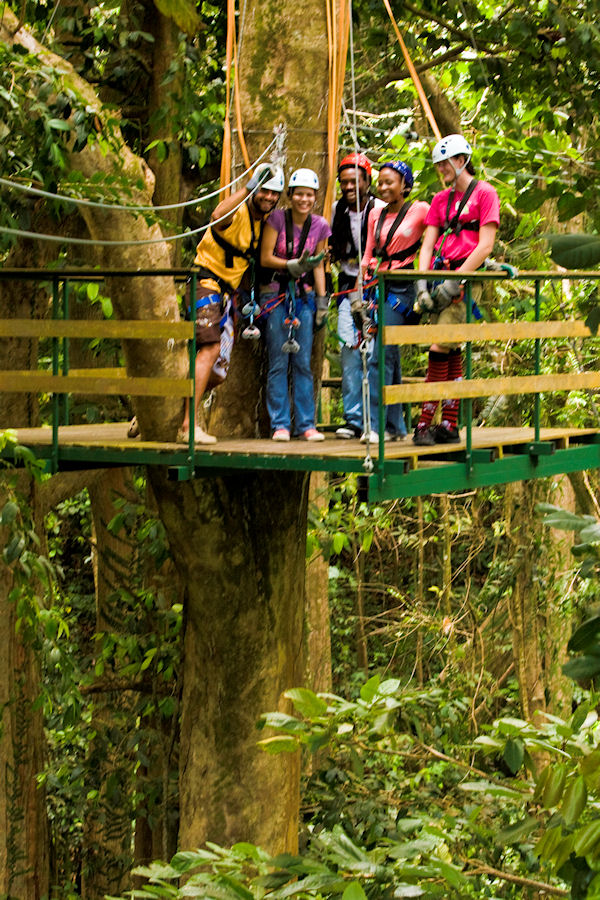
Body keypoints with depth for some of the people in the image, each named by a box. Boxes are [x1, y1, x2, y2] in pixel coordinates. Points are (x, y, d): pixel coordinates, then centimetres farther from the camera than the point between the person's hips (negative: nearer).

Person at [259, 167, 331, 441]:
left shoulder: (319, 226, 3)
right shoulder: (277, 219, -7)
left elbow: (318, 266, 10)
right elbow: (265, 258, -8)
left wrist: (322, 300, 5)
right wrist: (292, 266, -21)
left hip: (304, 295, 3)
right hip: (276, 294, -3)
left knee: (303, 363, 2)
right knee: (279, 362, -4)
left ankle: (306, 424, 6)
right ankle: (280, 425, 0)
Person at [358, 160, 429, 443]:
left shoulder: (420, 210, -3)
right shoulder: (376, 215, 14)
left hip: (401, 289, -6)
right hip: (376, 287, 6)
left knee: (380, 356, -13)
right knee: (390, 357, 8)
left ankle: (376, 424, -13)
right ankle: (395, 425, 12)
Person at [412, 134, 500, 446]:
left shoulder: (484, 193, -1)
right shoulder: (441, 199, 19)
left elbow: (485, 246, -9)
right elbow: (428, 244, 12)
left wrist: (455, 281, -15)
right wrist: (422, 283, -3)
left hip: (466, 279, -6)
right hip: (442, 279, 6)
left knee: (440, 350, -14)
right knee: (452, 354, 6)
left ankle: (425, 423, -14)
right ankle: (450, 426, 7)